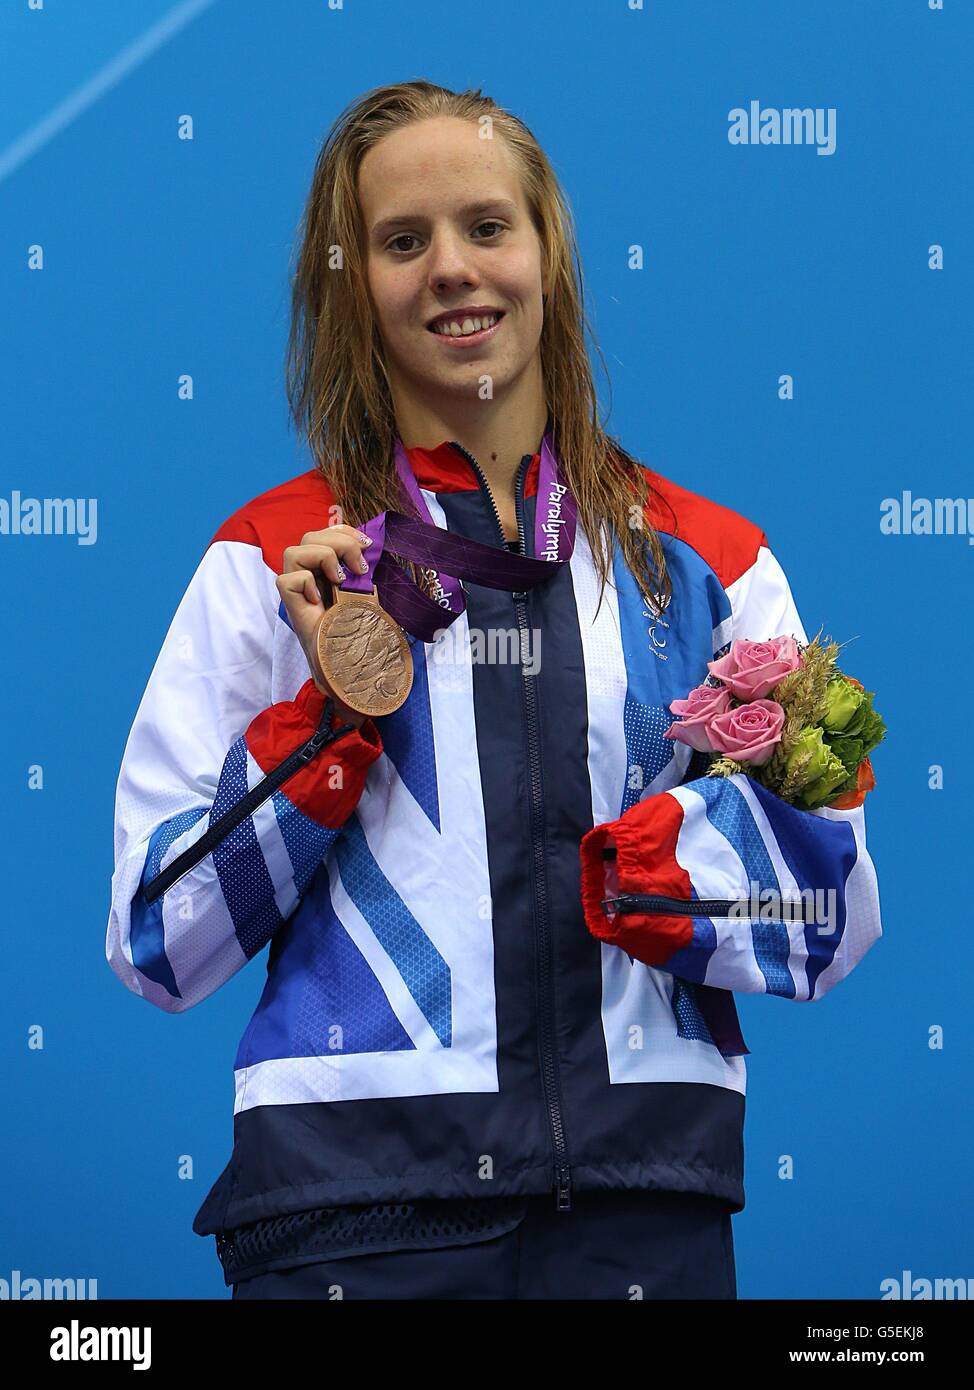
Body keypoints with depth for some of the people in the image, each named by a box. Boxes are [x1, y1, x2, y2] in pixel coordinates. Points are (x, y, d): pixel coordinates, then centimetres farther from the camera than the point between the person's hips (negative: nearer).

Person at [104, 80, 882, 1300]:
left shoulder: (706, 562, 8)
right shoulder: (275, 562, 3)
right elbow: (158, 953, 1)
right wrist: (334, 710, -10)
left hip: (648, 1193, 2)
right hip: (355, 1194, -2)